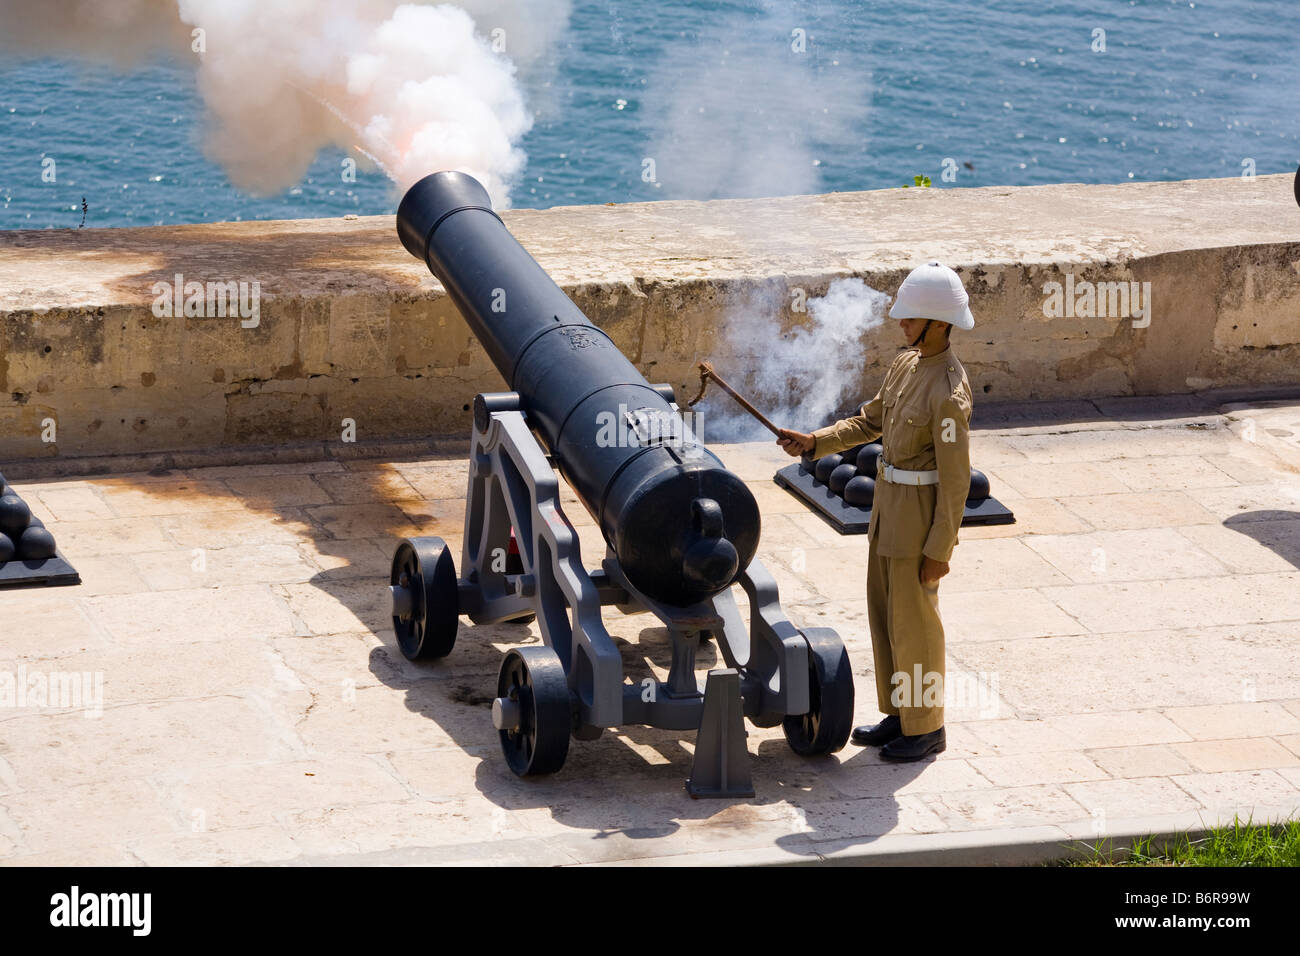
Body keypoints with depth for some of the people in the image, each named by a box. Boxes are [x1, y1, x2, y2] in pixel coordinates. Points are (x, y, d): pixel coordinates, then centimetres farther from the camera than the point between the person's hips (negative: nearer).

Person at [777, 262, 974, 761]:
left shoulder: (949, 392, -24)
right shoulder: (905, 364, 3)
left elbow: (956, 478, -21)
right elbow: (870, 421, 17)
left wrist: (939, 549, -18)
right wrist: (814, 442, 5)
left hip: (921, 511, -9)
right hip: (888, 503, 9)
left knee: (913, 619, 2)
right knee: (884, 612, 17)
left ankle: (926, 728, 17)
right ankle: (899, 715, 30)